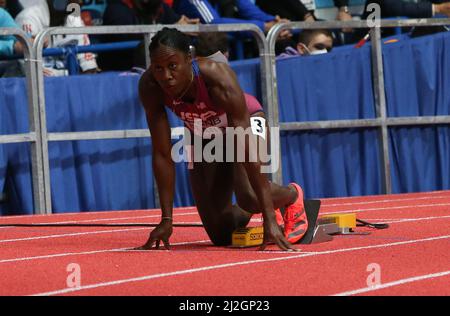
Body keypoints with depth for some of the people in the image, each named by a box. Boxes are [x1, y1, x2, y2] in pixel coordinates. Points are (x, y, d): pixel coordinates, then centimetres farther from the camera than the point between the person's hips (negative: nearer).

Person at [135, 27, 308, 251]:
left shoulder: (217, 78, -40)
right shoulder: (149, 87, -31)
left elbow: (246, 152, -41)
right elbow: (162, 154, -23)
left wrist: (270, 220, -43)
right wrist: (166, 219, -24)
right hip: (203, 137, 4)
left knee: (248, 197, -33)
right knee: (221, 235, 2)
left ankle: (292, 195, 2)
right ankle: (247, 215, 38)